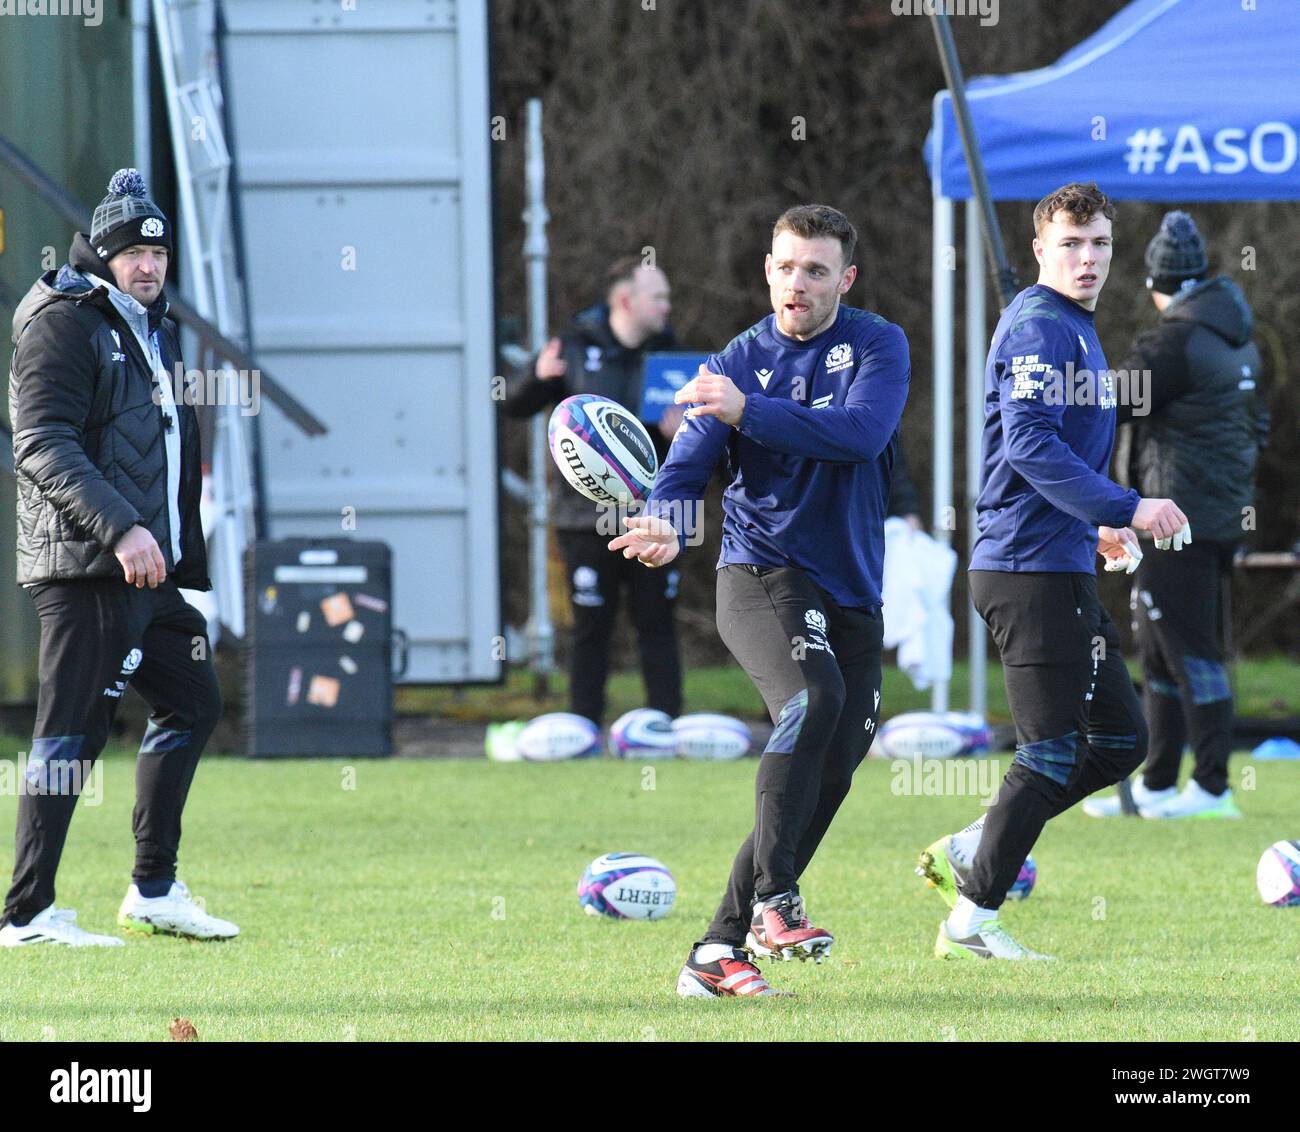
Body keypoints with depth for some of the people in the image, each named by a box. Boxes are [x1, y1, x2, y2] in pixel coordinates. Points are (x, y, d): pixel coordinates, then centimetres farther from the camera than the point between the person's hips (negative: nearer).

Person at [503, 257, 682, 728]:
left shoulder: (667, 351, 4)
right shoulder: (577, 347, 0)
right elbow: (514, 405, 5)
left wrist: (681, 430, -19)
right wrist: (538, 378, -16)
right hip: (588, 518, -2)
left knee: (658, 626, 4)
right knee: (591, 628, 3)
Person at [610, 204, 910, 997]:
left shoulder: (878, 347, 2)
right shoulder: (740, 361, 4)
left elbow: (862, 432, -17)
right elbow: (689, 464, -4)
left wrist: (749, 411, -27)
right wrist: (668, 526, -26)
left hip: (852, 592, 3)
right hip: (761, 573, -3)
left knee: (829, 776, 3)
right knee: (813, 695, -31)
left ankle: (721, 951, 12)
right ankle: (774, 900, -29)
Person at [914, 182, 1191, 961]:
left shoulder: (1079, 331, 18)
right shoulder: (1037, 326, -13)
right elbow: (1031, 444, -24)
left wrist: (1097, 525, 17)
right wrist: (1124, 510, -26)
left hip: (1068, 573, 10)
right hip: (1031, 568, -10)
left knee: (1122, 737, 12)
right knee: (1054, 751, -6)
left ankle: (968, 852, 16)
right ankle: (972, 920, 1)